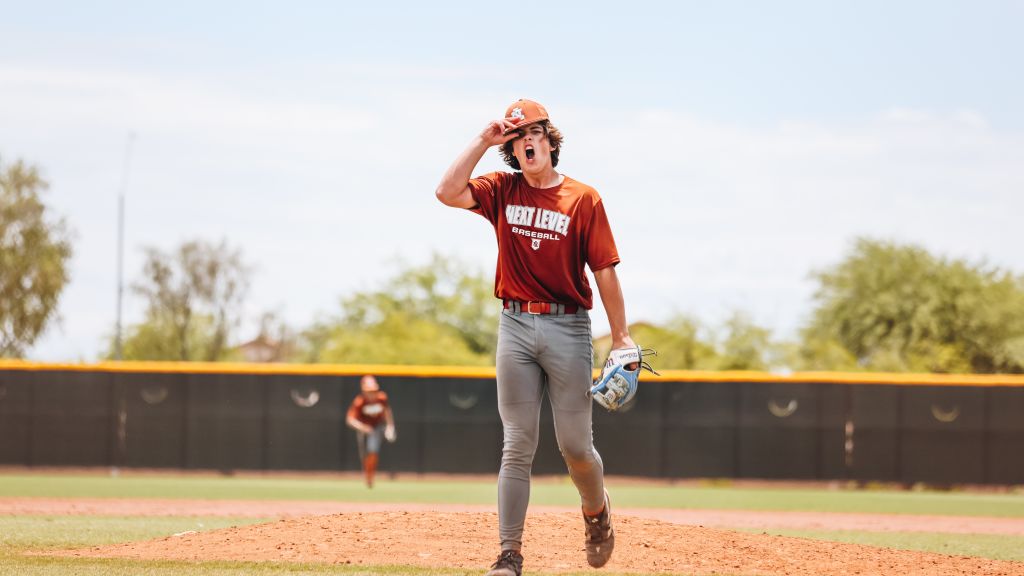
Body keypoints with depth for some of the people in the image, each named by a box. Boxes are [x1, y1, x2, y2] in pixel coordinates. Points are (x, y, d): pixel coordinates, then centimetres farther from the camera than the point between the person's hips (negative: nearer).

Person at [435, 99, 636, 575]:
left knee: (575, 446, 1)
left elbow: (605, 271, -2)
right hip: (516, 326, 2)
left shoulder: (583, 199, 0)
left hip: (569, 327, -2)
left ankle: (596, 510, 31)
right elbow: (448, 191, -10)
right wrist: (483, 141, -6)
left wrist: (621, 336, -6)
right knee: (517, 447, 0)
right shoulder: (502, 191, 7)